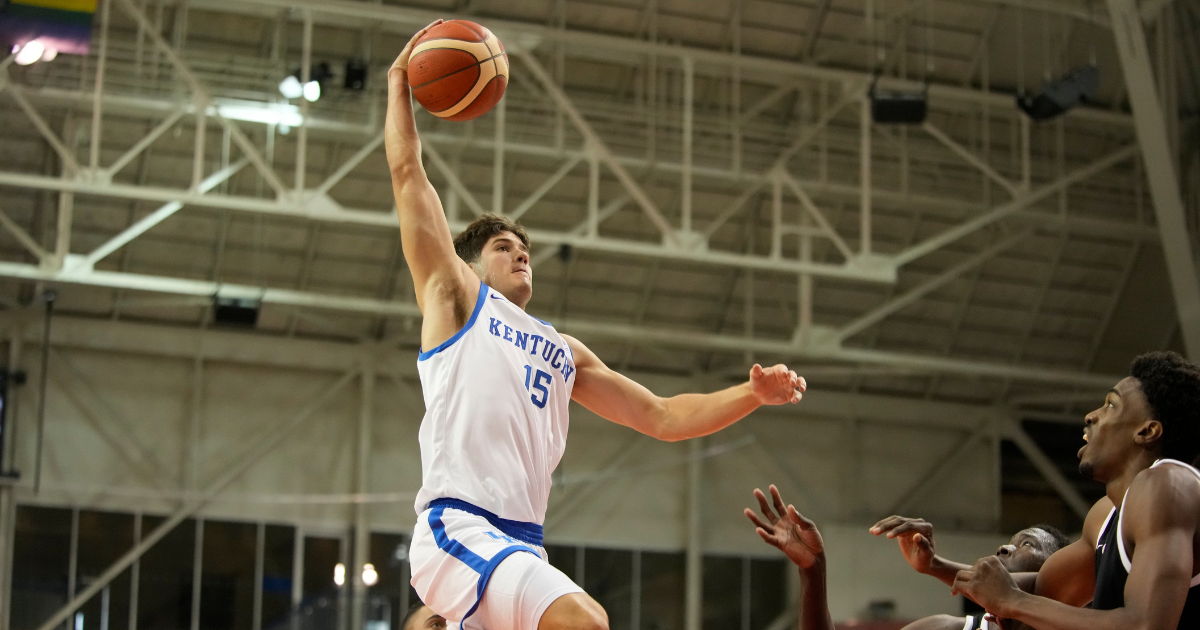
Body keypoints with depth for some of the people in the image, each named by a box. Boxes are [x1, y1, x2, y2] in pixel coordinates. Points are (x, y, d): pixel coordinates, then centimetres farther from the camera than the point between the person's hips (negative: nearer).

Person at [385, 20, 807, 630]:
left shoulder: (563, 350, 29)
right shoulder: (455, 296, 13)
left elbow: (661, 416, 26)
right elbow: (407, 173, 12)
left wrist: (753, 394, 12)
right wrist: (399, 80, 17)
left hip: (521, 544, 7)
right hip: (456, 526, -7)